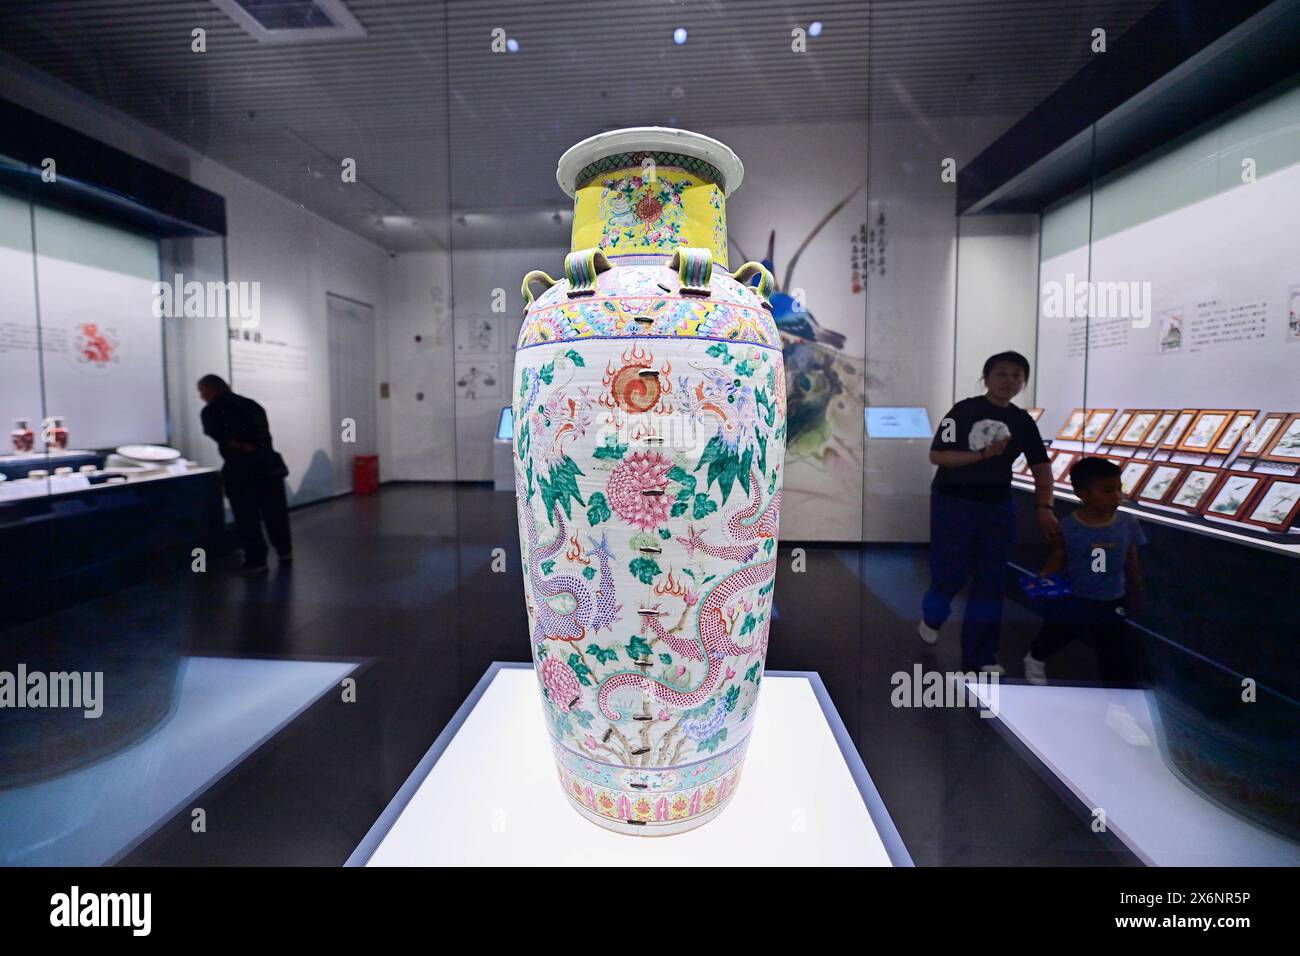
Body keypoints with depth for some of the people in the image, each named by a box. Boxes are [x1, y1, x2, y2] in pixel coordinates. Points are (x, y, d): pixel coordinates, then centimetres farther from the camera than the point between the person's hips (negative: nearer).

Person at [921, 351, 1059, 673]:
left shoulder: (1023, 422, 5)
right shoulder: (964, 410, -7)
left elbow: (1041, 466, 5)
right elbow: (936, 455, -12)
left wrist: (1044, 508, -9)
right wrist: (983, 454, -22)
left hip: (998, 507, 5)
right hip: (953, 503, -4)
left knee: (990, 581, 5)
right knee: (950, 573, -2)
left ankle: (979, 657, 16)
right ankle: (931, 618, 33)